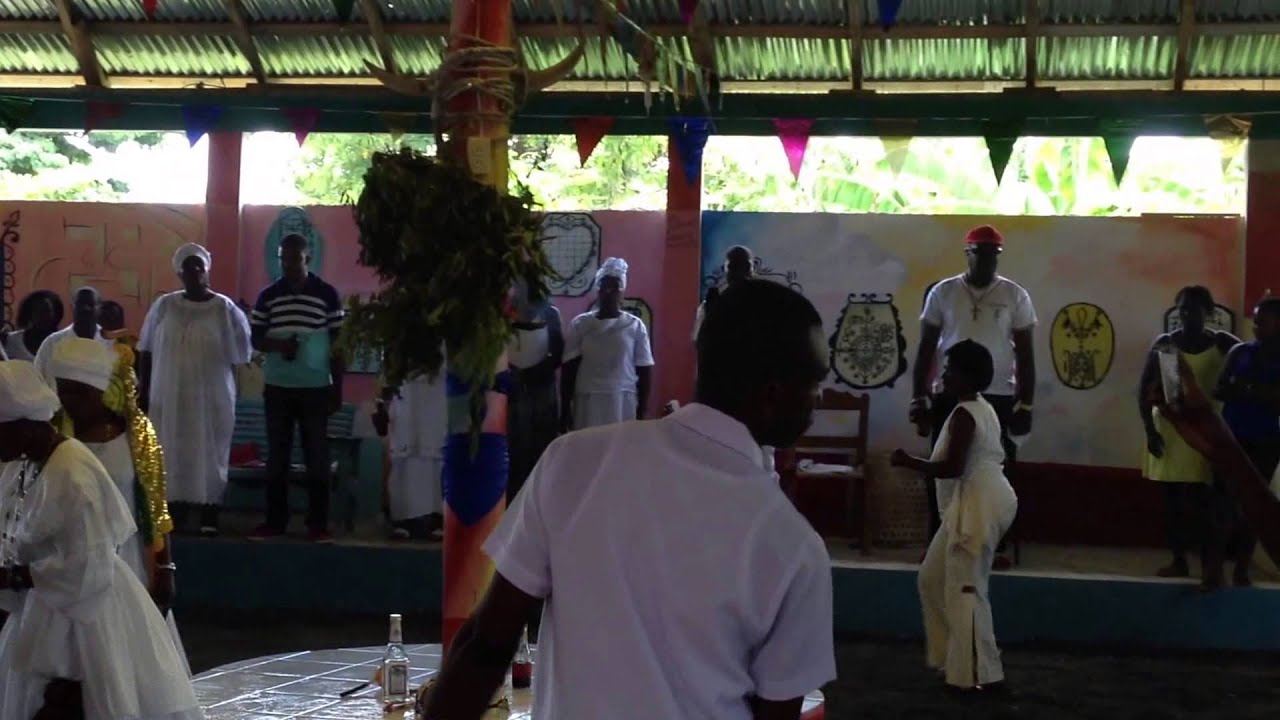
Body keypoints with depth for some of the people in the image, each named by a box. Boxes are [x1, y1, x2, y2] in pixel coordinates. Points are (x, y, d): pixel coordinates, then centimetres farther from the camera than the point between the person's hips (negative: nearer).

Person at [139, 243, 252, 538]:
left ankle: (209, 518, 9)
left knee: (209, 456, 3)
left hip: (212, 397, -2)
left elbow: (239, 353, 0)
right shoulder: (164, 306, 3)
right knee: (173, 456, 6)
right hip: (170, 396, 2)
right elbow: (146, 350, 7)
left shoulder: (225, 308, -3)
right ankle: (177, 515, 16)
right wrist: (143, 389, 5)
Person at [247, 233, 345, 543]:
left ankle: (318, 524, 7)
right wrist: (277, 345, -14)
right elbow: (255, 338, 8)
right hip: (277, 387, 2)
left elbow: (337, 344, 0)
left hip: (316, 387, -2)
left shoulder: (327, 294, -2)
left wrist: (337, 389, -3)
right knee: (276, 456, 6)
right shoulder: (267, 295, 5)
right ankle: (275, 520, 13)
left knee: (317, 456, 2)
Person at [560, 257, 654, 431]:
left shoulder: (635, 326, 5)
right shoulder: (580, 324, 7)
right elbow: (569, 369, 6)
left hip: (623, 403, -1)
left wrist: (641, 413, 1)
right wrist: (565, 409, 1)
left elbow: (644, 372, 5)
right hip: (587, 402, 1)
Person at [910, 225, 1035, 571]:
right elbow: (925, 350, 6)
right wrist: (918, 399, 2)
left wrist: (1026, 403, 1)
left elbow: (1025, 355, 6)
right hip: (949, 395, 1)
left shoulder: (1015, 296, 3)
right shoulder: (943, 292, 3)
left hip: (999, 397, 0)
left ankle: (995, 548, 9)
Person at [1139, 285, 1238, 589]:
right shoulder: (1164, 343, 1)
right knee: (1173, 499, 8)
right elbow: (1144, 389, 1)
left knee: (1201, 500, -11)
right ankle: (1179, 561, 18)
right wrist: (1149, 429, -6)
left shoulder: (1222, 343, -1)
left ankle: (1212, 566, -12)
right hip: (1167, 426, 3)